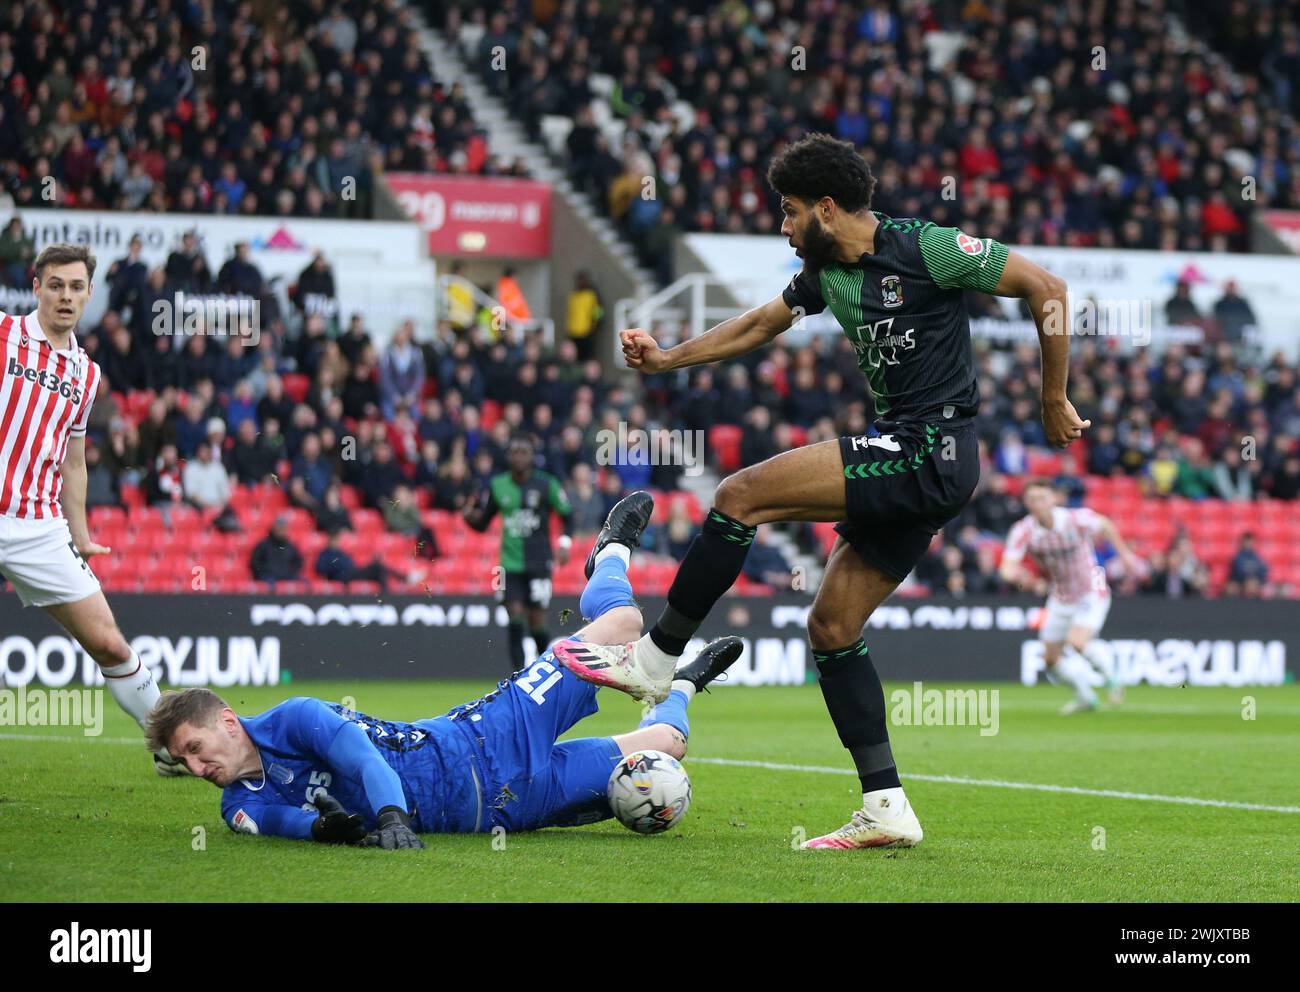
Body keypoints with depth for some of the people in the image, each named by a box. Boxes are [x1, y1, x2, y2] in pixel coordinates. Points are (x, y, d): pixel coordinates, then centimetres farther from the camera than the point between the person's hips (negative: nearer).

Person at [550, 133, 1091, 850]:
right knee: (831, 628, 6)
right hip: (904, 462, 9)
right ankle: (886, 810, 5)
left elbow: (1044, 286, -8)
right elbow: (761, 324, 29)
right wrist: (667, 359, 24)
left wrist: (1053, 400, -3)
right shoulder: (826, 272, 12)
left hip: (932, 453, -9)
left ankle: (655, 659, -3)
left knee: (741, 495, -14)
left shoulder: (925, 248, -11)